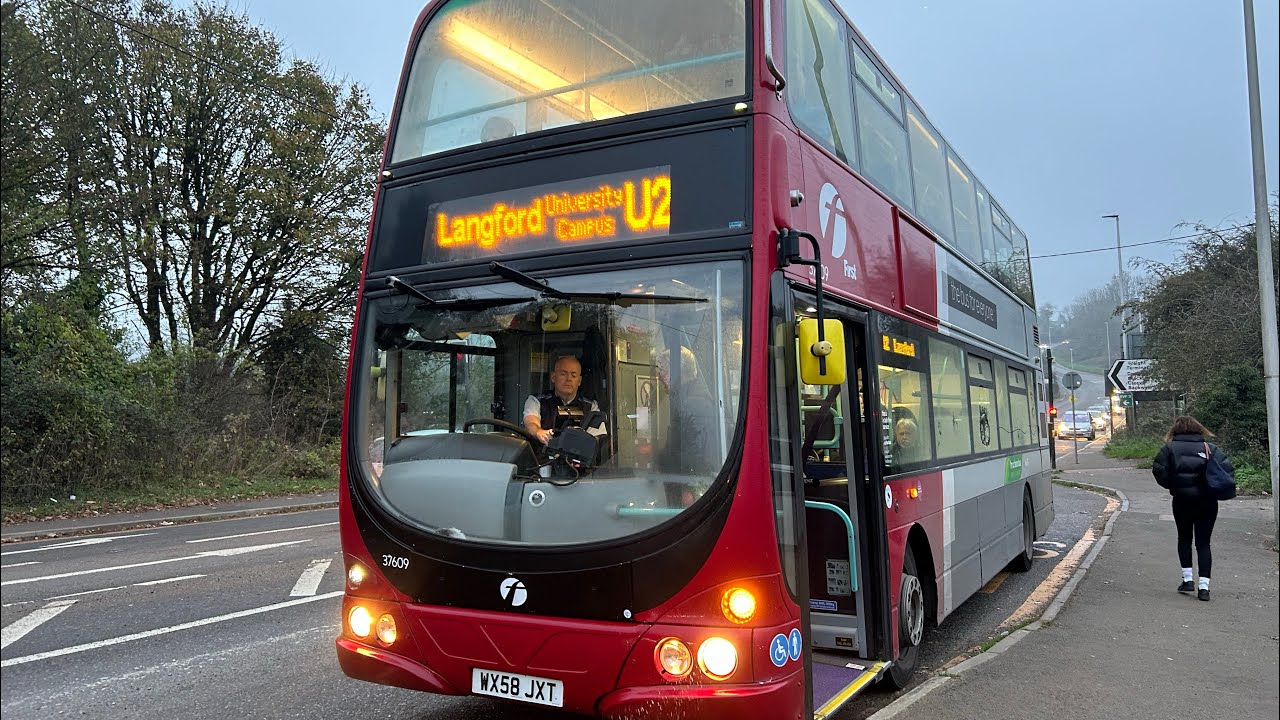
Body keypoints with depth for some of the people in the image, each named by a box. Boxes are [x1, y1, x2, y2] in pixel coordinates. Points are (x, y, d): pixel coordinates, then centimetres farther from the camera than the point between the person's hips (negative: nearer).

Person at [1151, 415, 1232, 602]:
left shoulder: (1170, 448, -2)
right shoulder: (1210, 448, 2)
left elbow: (1158, 469, -10)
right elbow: (1227, 467, -6)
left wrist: (1171, 485, 6)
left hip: (1182, 501, -1)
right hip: (1207, 502, 1)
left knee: (1184, 539, 17)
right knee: (1203, 543, 6)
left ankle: (1187, 579, 13)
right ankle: (1204, 586, -1)